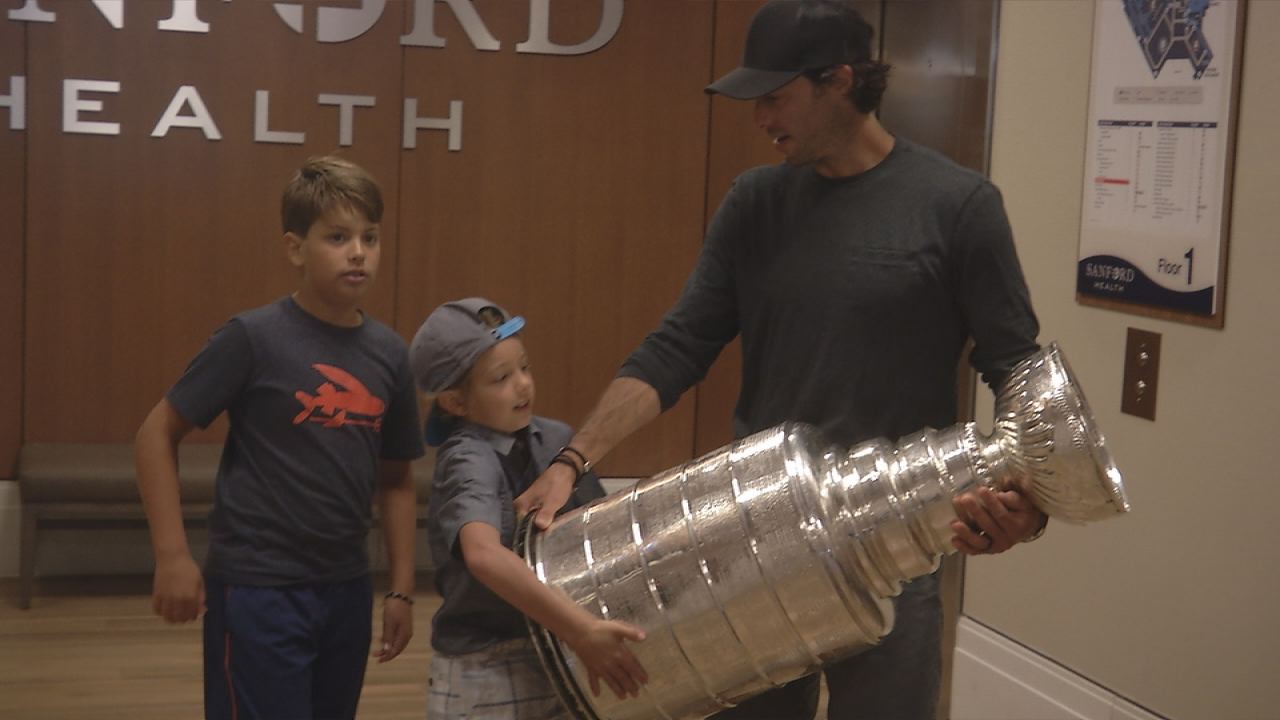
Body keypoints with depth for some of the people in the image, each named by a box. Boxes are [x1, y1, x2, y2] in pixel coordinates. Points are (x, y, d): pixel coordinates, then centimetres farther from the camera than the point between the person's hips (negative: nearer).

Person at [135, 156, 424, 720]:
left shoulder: (389, 353, 4)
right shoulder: (255, 337, -11)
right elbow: (157, 434, -6)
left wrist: (401, 590, 10)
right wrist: (172, 556, -11)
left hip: (347, 590, 6)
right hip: (257, 590, -6)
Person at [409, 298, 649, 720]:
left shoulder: (555, 439, 2)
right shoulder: (467, 462, -19)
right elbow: (485, 555, -36)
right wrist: (582, 631, -40)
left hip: (554, 662, 6)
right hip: (487, 679, -6)